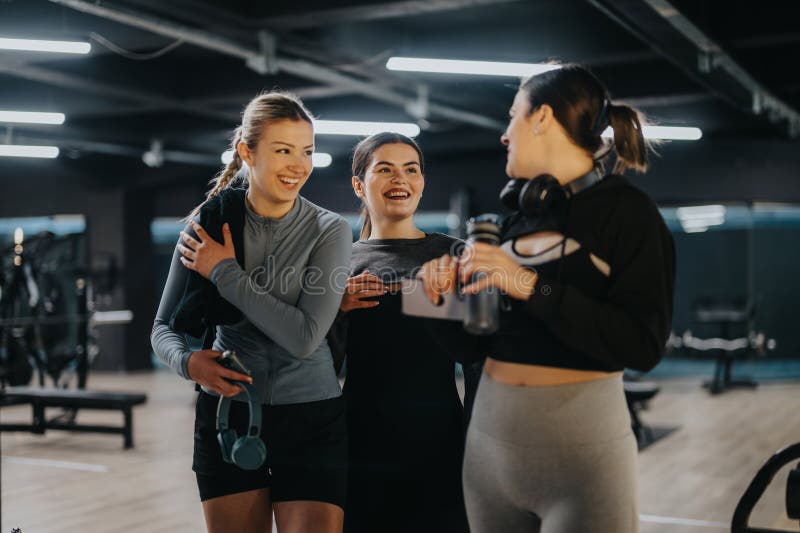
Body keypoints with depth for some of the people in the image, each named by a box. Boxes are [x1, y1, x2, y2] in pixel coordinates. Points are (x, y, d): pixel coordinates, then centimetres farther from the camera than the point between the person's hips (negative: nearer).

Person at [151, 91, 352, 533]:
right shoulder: (207, 225, -3)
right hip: (228, 414, 2)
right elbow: (164, 327, 3)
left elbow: (304, 338, -19)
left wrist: (226, 274, -15)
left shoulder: (329, 230, -8)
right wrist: (189, 361, -18)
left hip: (312, 419, -1)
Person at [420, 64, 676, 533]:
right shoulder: (515, 214, 10)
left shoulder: (627, 209, -8)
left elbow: (643, 345, -19)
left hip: (580, 447, -6)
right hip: (488, 435, 6)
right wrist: (451, 292, -2)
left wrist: (533, 286, -22)